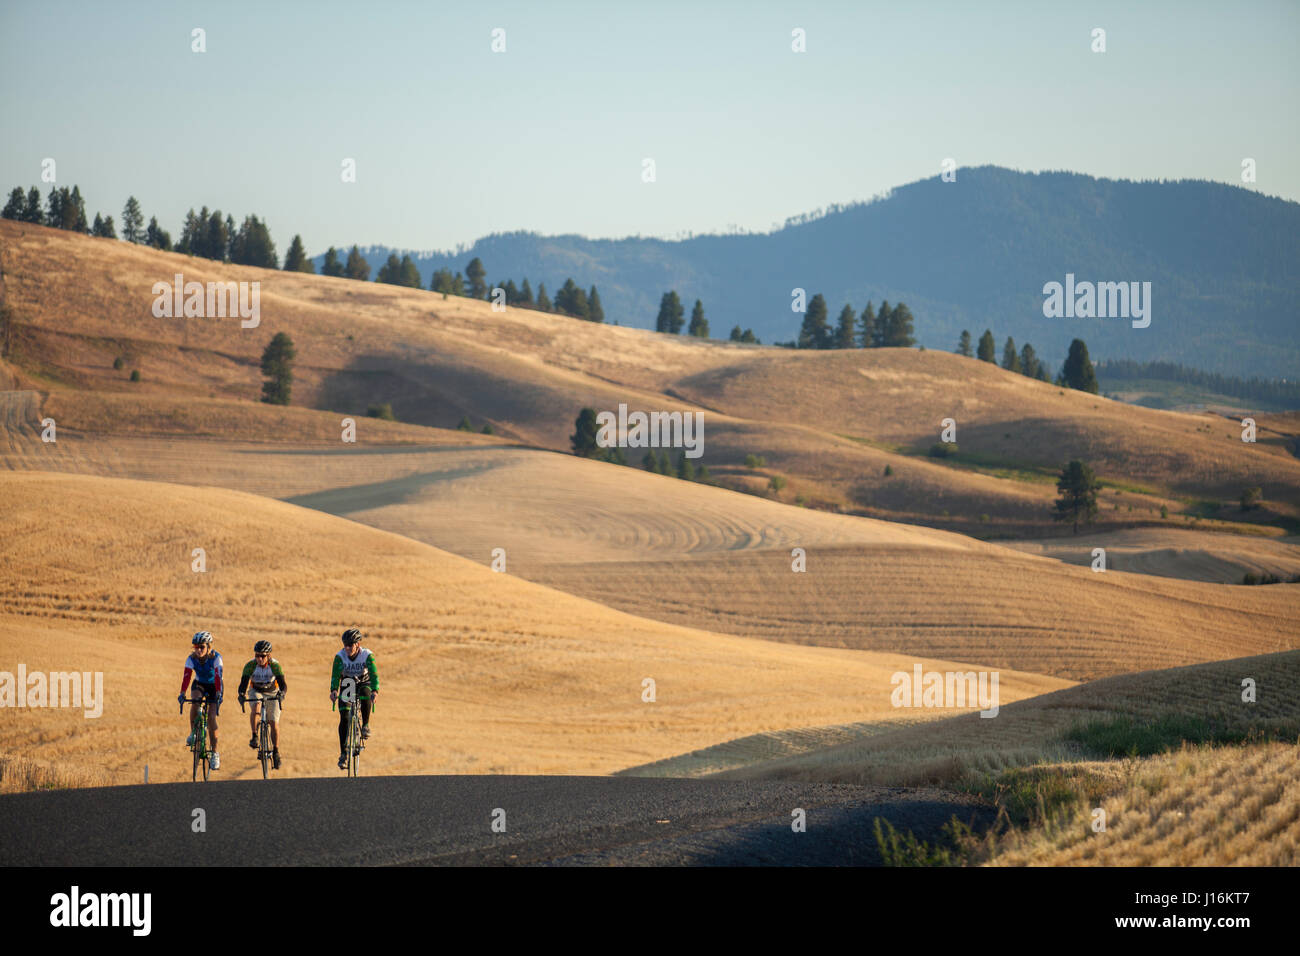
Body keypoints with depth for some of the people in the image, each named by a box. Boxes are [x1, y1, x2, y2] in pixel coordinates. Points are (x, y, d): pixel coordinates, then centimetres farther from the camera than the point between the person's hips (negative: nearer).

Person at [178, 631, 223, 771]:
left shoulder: (215, 657, -28)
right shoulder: (192, 658, -20)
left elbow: (218, 676, -38)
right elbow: (186, 676, -30)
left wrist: (218, 694, -52)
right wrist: (182, 693, -45)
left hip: (213, 686, -2)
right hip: (200, 684, 2)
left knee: (211, 718, -14)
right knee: (195, 702, -33)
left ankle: (215, 753, -7)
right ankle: (193, 733, -14)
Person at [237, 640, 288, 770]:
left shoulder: (275, 665, -26)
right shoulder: (250, 665, -24)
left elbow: (283, 684, -31)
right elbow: (243, 684, -28)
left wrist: (282, 694, -52)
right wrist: (241, 695, -49)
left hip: (272, 693, 0)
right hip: (256, 692, 0)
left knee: (274, 722, -8)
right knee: (255, 707, -32)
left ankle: (276, 752, 5)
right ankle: (254, 736, -19)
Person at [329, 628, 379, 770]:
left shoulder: (367, 655, -24)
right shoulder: (340, 656, -20)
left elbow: (374, 674, -34)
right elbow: (335, 675, -30)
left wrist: (375, 691, -51)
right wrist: (333, 690, -50)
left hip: (363, 684, -1)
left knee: (366, 696, -37)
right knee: (344, 718, -13)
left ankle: (365, 725, -14)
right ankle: (343, 754, -8)